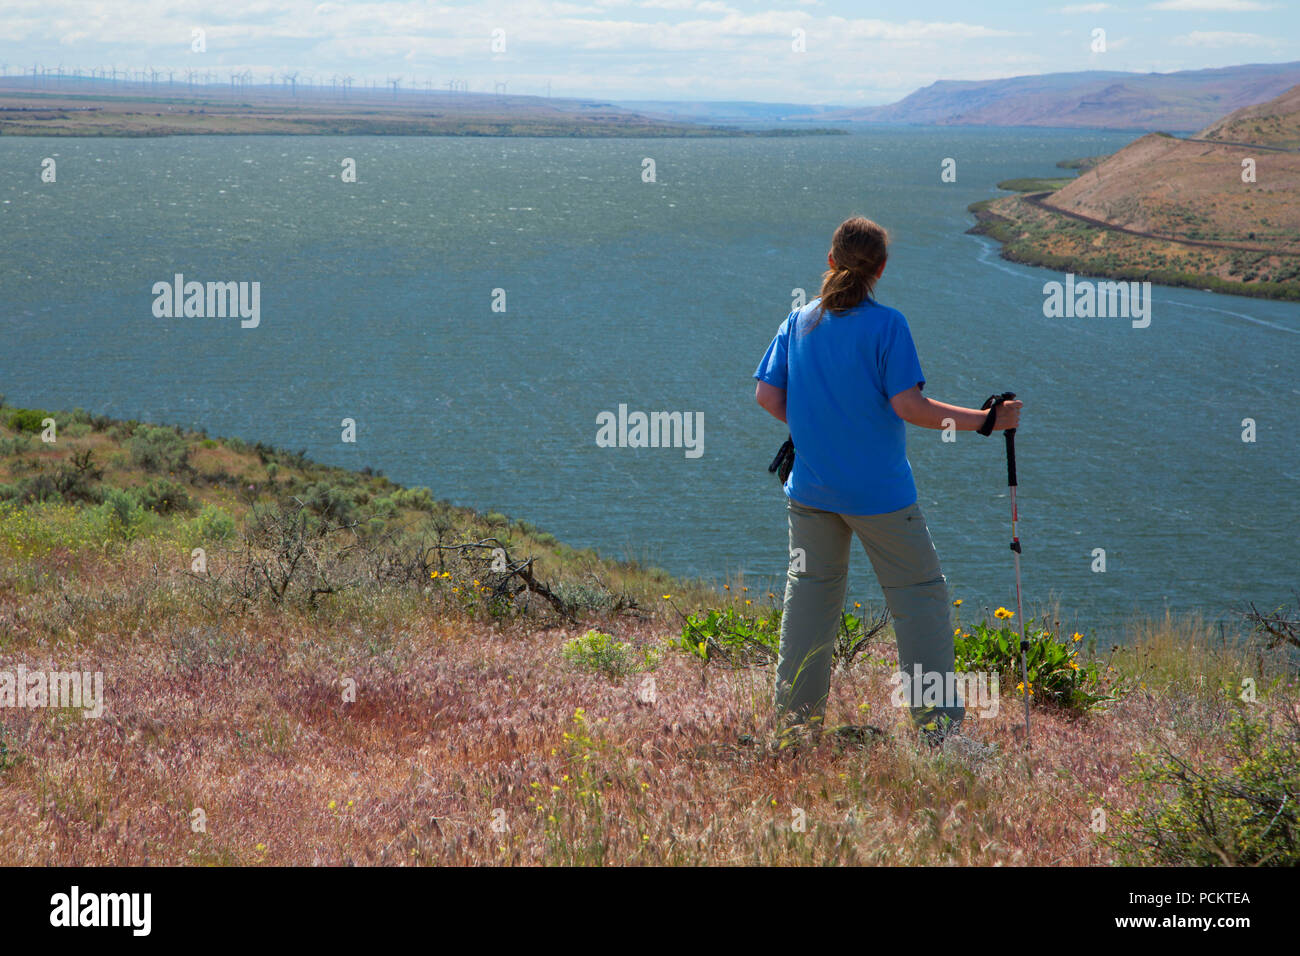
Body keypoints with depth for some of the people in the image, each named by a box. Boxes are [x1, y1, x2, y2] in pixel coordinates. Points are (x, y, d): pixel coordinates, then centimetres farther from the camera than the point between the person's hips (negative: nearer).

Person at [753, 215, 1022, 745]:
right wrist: (985, 420, -12)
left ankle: (796, 710, 19)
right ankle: (935, 717, 1)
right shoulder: (886, 324, -12)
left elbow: (767, 395, 3)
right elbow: (907, 405, -18)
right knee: (919, 593, 3)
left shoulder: (797, 323, 3)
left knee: (811, 587, 16)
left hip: (811, 488, 5)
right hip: (879, 492, -5)